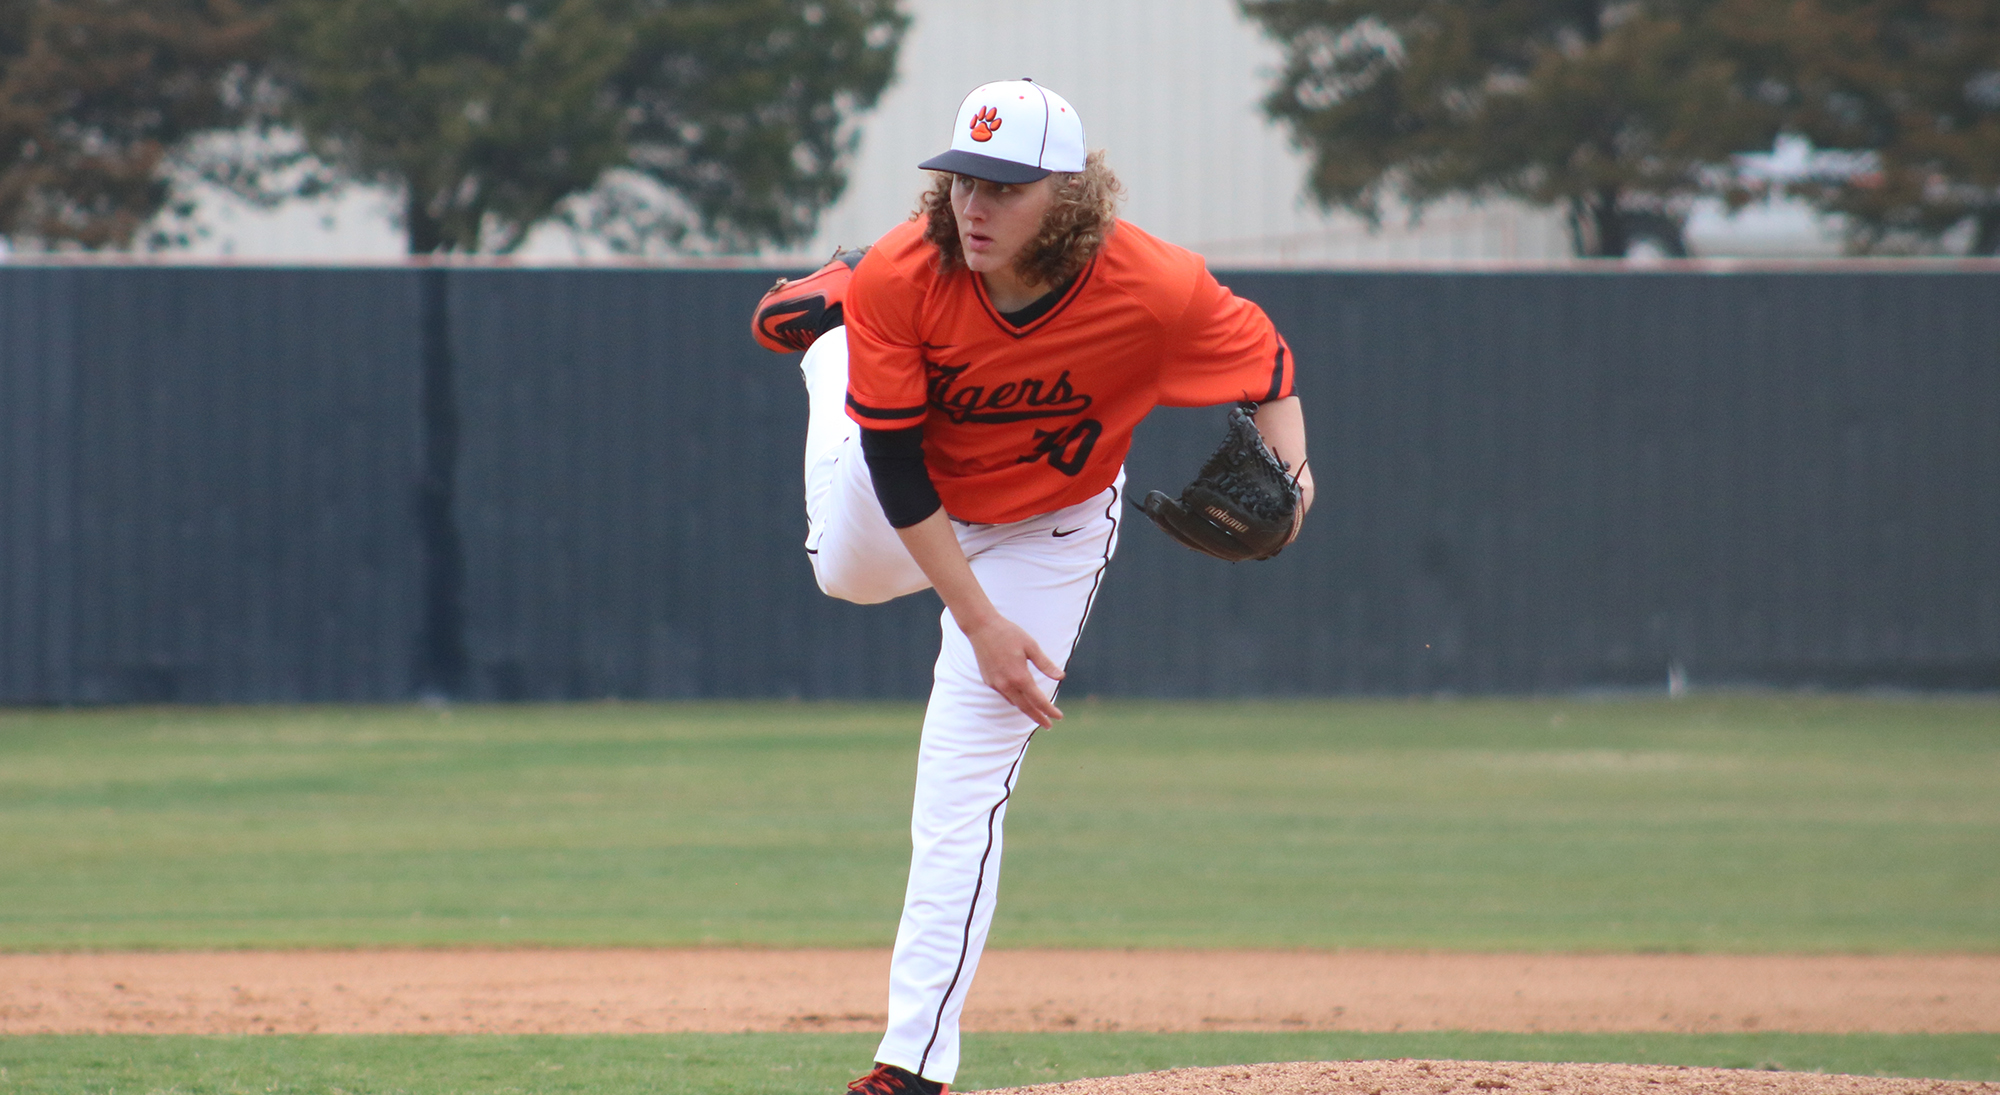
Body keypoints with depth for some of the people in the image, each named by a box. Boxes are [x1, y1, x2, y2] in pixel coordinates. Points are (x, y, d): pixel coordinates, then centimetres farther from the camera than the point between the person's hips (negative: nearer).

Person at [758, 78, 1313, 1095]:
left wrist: (1290, 469, -39)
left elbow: (1265, 360, -18)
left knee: (962, 783, -9)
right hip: (909, 511, 2)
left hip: (1047, 531, -2)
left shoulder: (1154, 290, -37)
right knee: (849, 572, 36)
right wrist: (981, 623, -29)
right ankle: (833, 329, 60)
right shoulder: (901, 279, -34)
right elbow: (898, 471, -27)